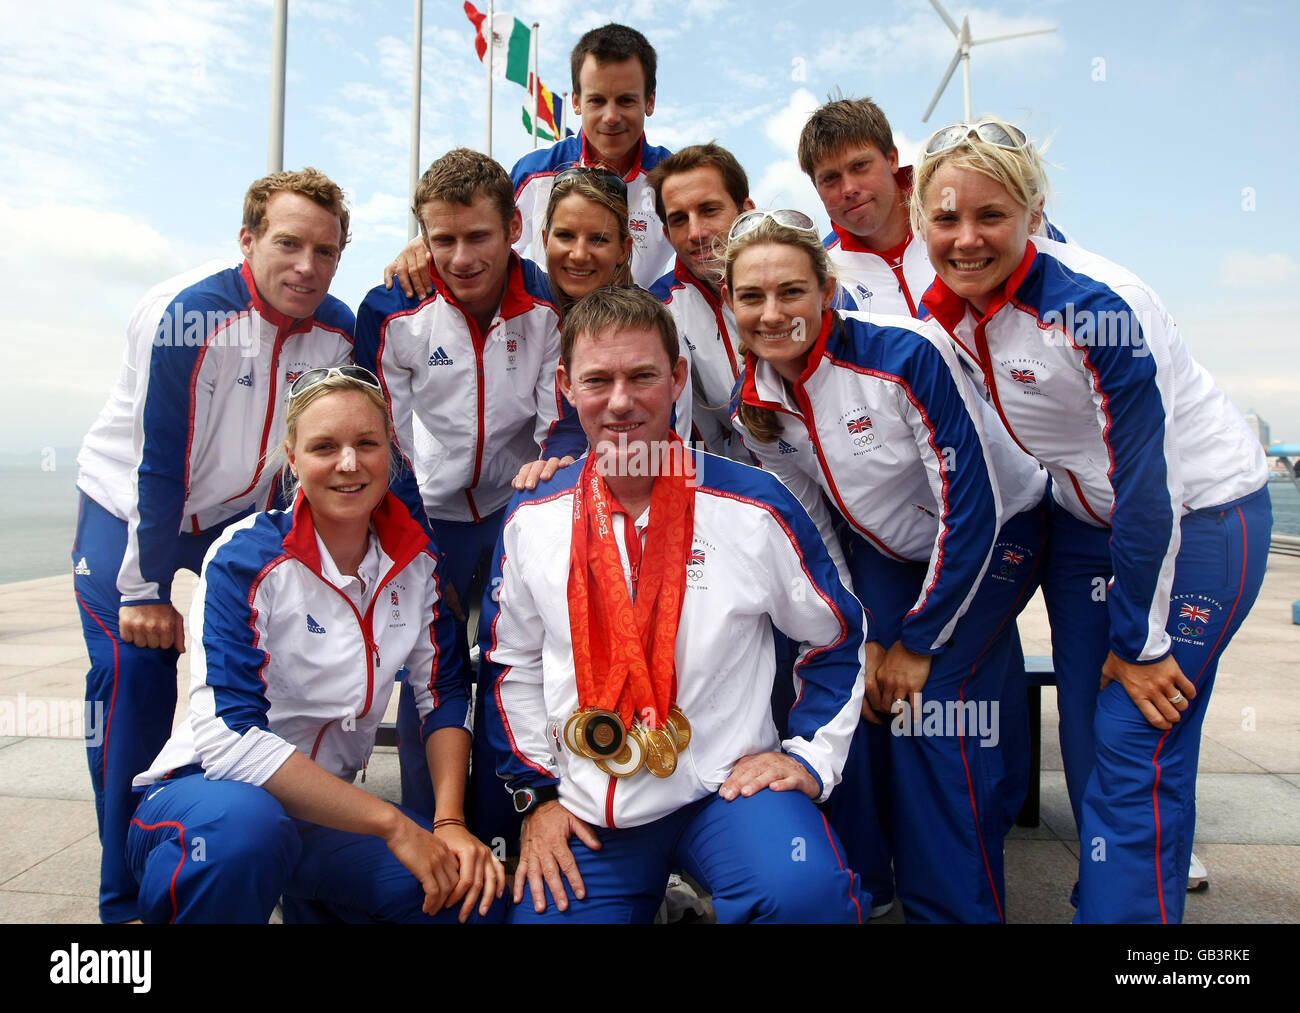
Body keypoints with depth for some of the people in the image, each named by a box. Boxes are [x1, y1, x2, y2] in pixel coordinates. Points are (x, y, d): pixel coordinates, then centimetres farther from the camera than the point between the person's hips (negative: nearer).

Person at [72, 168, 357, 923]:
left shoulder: (339, 330, -11)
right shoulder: (187, 313, -27)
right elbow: (159, 463, -25)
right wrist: (145, 590, -21)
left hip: (239, 512, 5)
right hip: (130, 508, -4)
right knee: (134, 668, -17)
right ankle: (128, 898, -2)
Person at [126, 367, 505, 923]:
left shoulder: (415, 559, -3)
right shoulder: (244, 558, -17)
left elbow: (445, 693, 2)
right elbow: (229, 737, -25)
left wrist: (449, 823, -14)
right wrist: (392, 823, -26)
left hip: (327, 808, 5)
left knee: (476, 890, -17)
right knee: (243, 825, -39)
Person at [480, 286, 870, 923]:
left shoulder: (756, 506, -8)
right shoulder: (531, 520, 0)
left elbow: (836, 639, 5)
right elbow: (512, 667, 10)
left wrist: (810, 755, -3)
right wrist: (537, 791, 7)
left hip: (727, 786, -2)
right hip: (587, 812, 3)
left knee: (804, 891, -29)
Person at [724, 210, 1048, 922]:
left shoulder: (906, 354, -30)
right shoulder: (754, 406, -12)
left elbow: (974, 507, -25)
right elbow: (811, 526, 0)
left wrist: (919, 643, -18)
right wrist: (863, 641, -5)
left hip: (991, 538, -4)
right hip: (884, 550, 5)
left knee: (930, 712, -16)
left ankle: (957, 909, 7)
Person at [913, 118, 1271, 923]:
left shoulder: (1093, 304, -27)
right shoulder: (942, 313, -7)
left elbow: (1146, 479, -23)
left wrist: (1142, 641, -16)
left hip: (1197, 515, -6)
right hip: (1086, 518, 7)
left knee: (1136, 751, -9)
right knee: (1086, 741, 11)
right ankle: (1107, 894, 30)